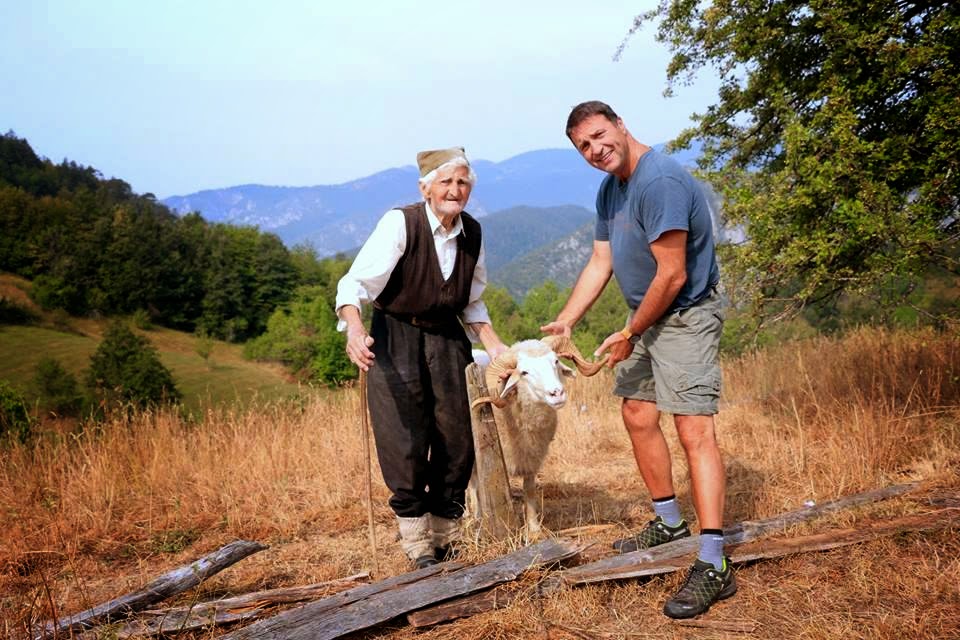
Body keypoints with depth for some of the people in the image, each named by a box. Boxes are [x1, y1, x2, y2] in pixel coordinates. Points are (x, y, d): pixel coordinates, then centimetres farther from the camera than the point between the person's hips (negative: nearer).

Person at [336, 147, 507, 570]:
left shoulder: (472, 233, 3)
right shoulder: (400, 224, -15)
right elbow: (355, 283, -25)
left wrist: (494, 346, 2)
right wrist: (355, 329, -43)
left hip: (448, 340, 5)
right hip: (396, 340, -5)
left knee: (457, 438, 5)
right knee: (406, 441, -6)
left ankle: (447, 534, 22)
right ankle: (417, 542, 10)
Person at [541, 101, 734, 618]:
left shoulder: (660, 181, -23)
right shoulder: (610, 190, 8)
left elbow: (673, 275, -25)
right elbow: (600, 263, 10)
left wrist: (629, 334, -14)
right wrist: (564, 322, 0)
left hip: (686, 316, -10)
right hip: (647, 317, 10)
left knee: (694, 429, -16)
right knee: (637, 415, 15)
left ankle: (713, 566, -15)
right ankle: (669, 523, 32)